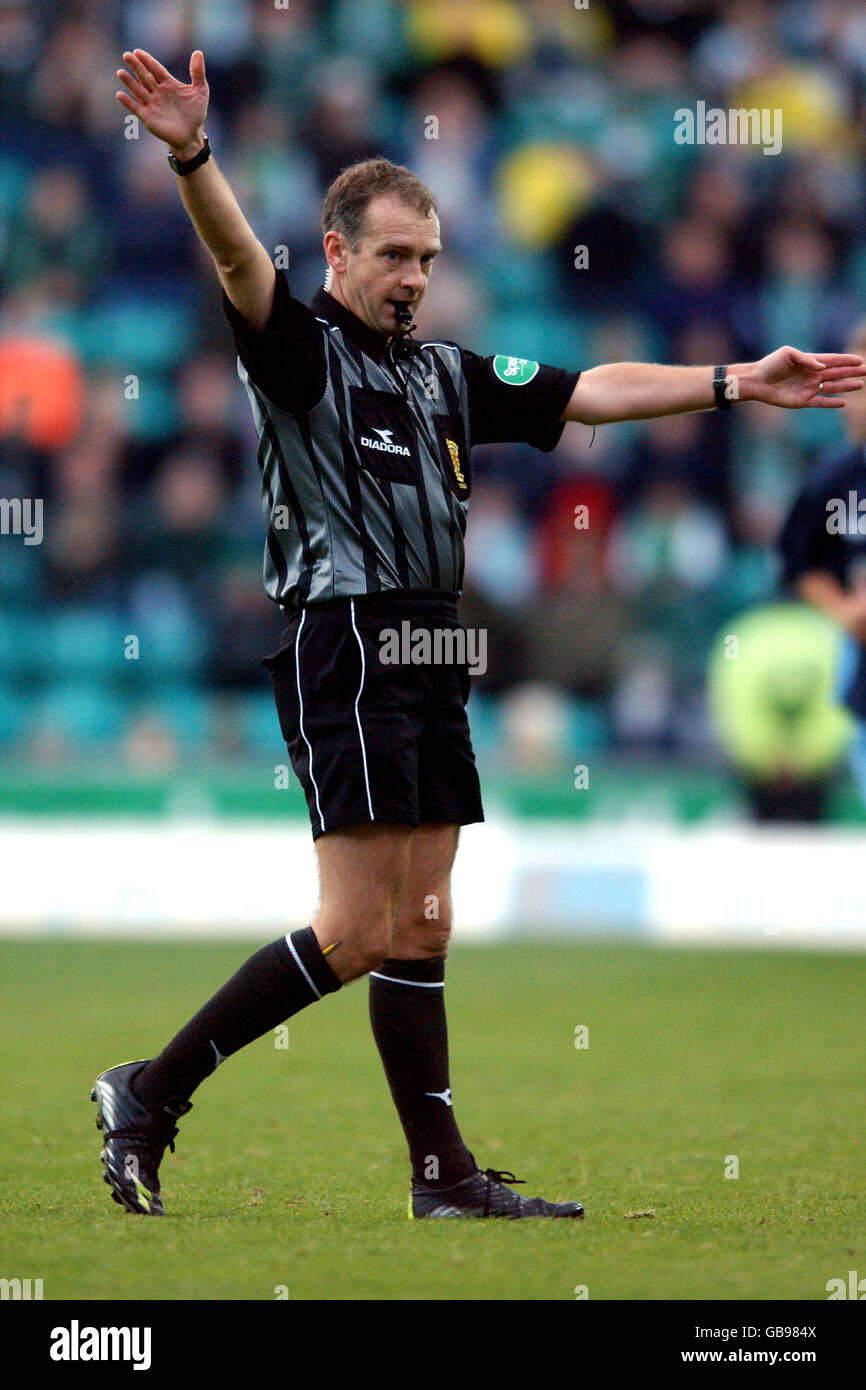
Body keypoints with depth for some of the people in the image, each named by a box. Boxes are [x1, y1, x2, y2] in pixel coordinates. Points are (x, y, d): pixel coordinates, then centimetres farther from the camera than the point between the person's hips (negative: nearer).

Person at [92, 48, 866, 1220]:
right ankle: (149, 1095, -6)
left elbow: (588, 393, 21)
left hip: (432, 664, 8)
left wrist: (735, 384, 14)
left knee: (422, 928, 9)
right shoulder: (300, 350, -2)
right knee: (357, 930, -14)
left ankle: (445, 1175, 11)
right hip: (346, 651, -8)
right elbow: (240, 263, -21)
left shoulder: (445, 375, 19)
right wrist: (190, 156, -40)